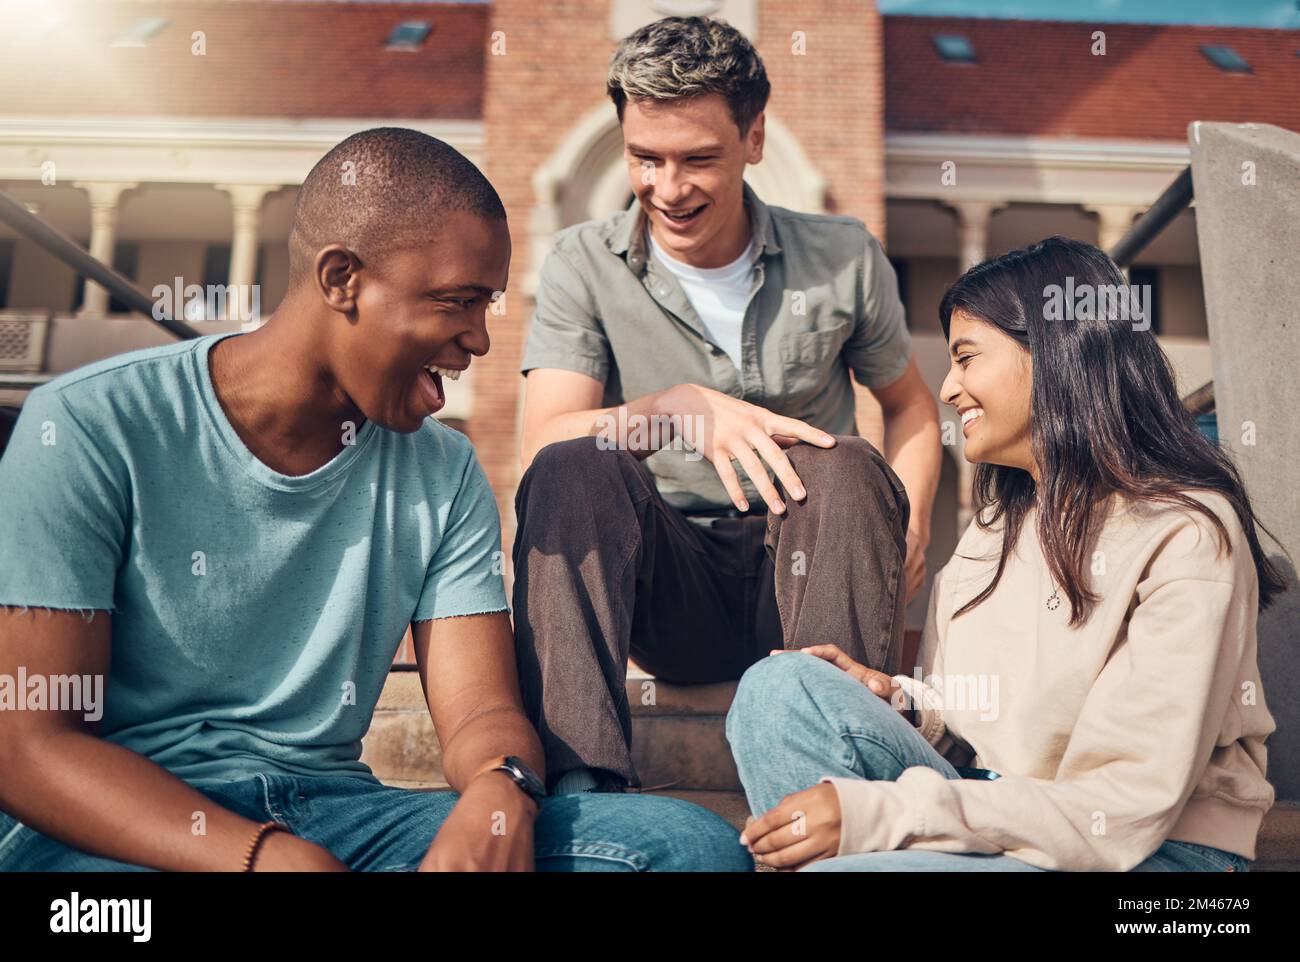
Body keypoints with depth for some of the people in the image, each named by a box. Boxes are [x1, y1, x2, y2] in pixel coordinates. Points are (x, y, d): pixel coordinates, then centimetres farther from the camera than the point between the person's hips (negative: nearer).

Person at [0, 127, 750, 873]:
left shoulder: (443, 474, 7)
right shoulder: (88, 428, -7)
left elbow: (482, 709, 2)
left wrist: (501, 794, -23)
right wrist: (274, 855, -27)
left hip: (337, 811, 4)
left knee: (696, 843, -17)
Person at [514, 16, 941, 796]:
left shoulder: (843, 257, 4)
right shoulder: (585, 263, 1)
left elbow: (911, 403, 17)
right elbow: (543, 442, -12)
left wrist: (910, 526, -1)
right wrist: (684, 408, -29)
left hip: (803, 572, 1)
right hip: (664, 588, 0)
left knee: (847, 469, -30)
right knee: (574, 465, -28)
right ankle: (581, 783, -36)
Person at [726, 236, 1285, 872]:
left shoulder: (1186, 536, -13)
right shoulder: (1002, 520, 11)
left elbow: (1127, 811, -20)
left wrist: (882, 813, -24)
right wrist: (895, 701, -9)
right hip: (1001, 827, 7)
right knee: (782, 686, -16)